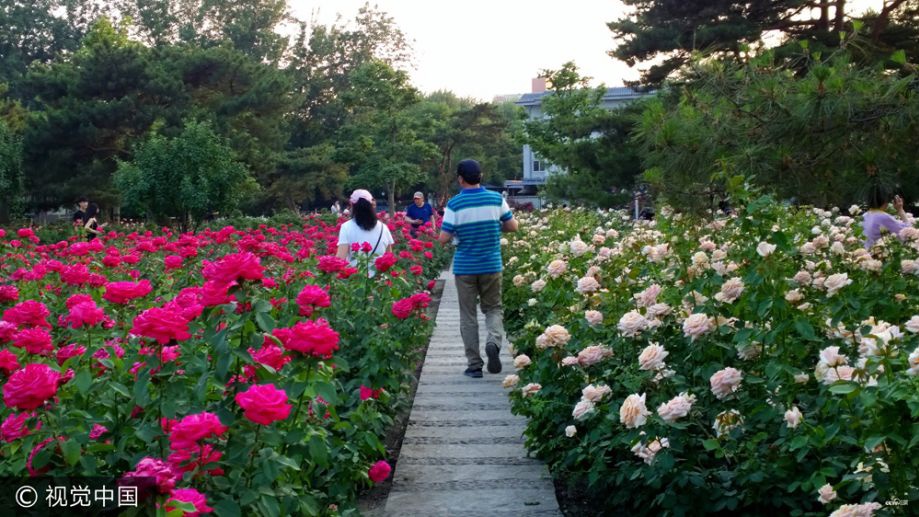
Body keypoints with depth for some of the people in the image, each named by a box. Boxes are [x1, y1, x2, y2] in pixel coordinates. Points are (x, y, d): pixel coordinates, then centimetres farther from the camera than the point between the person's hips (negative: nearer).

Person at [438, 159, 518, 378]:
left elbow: (443, 238, -11)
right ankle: (494, 341, -13)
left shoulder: (455, 204, -10)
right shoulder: (496, 199, -3)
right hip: (492, 265, 2)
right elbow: (513, 226, 5)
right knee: (493, 308, 16)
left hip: (464, 267, -1)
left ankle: (474, 365, 9)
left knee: (468, 316, 8)